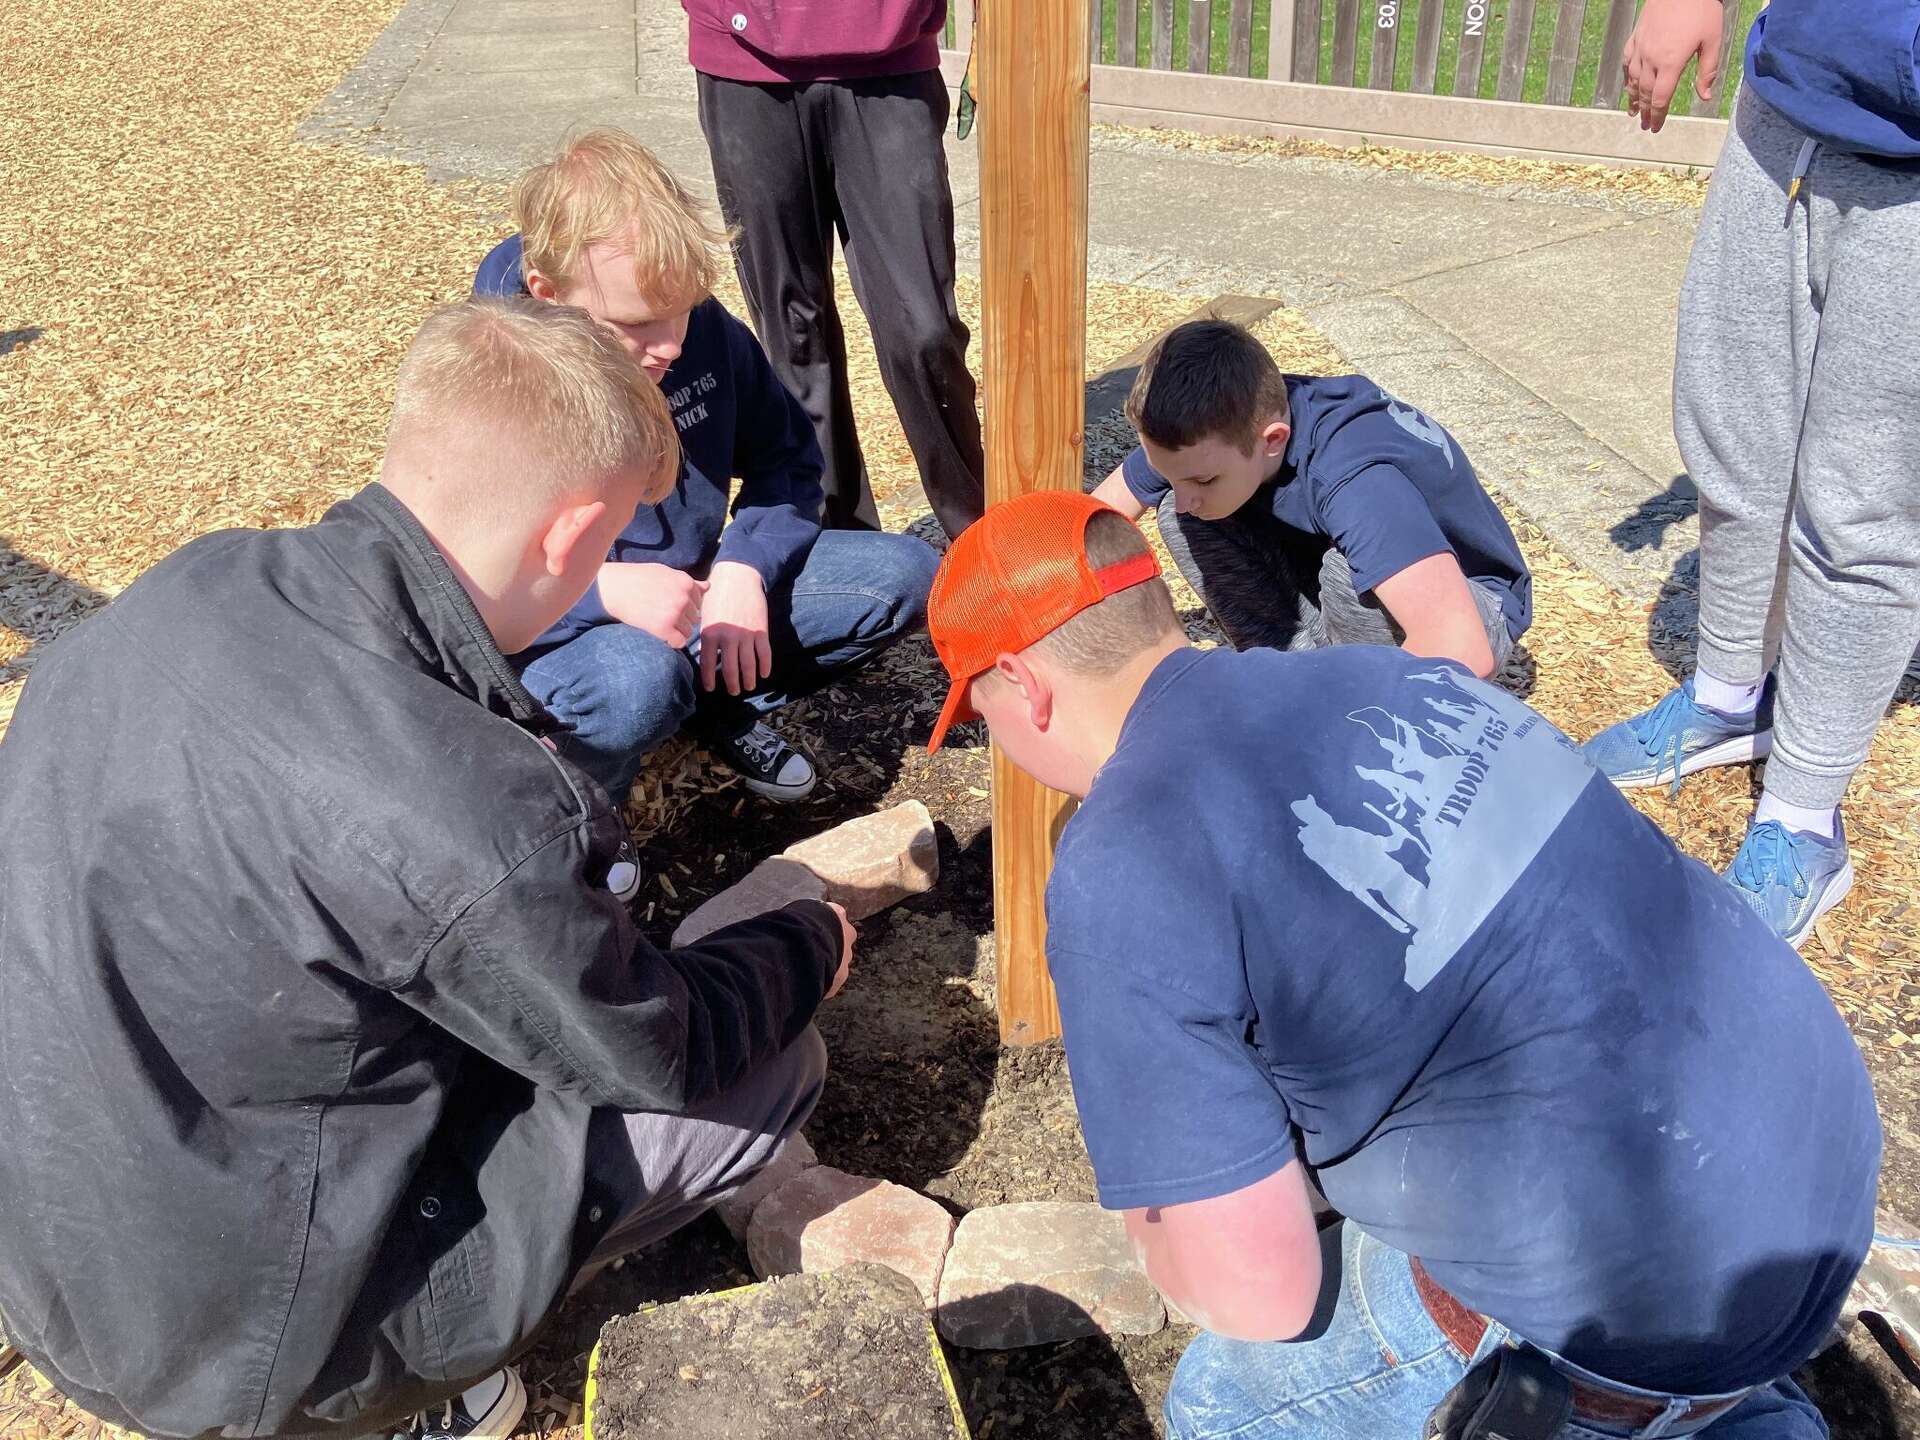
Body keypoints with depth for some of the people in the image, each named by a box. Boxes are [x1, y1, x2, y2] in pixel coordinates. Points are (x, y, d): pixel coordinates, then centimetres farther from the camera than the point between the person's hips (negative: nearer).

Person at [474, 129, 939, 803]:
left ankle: (721, 704, 9)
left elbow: (786, 458, 3)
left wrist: (744, 569, -16)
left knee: (905, 575, -7)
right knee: (636, 682, -42)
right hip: (556, 635, -5)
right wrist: (602, 589, -37)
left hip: (703, 595, 6)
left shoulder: (704, 327, -8)